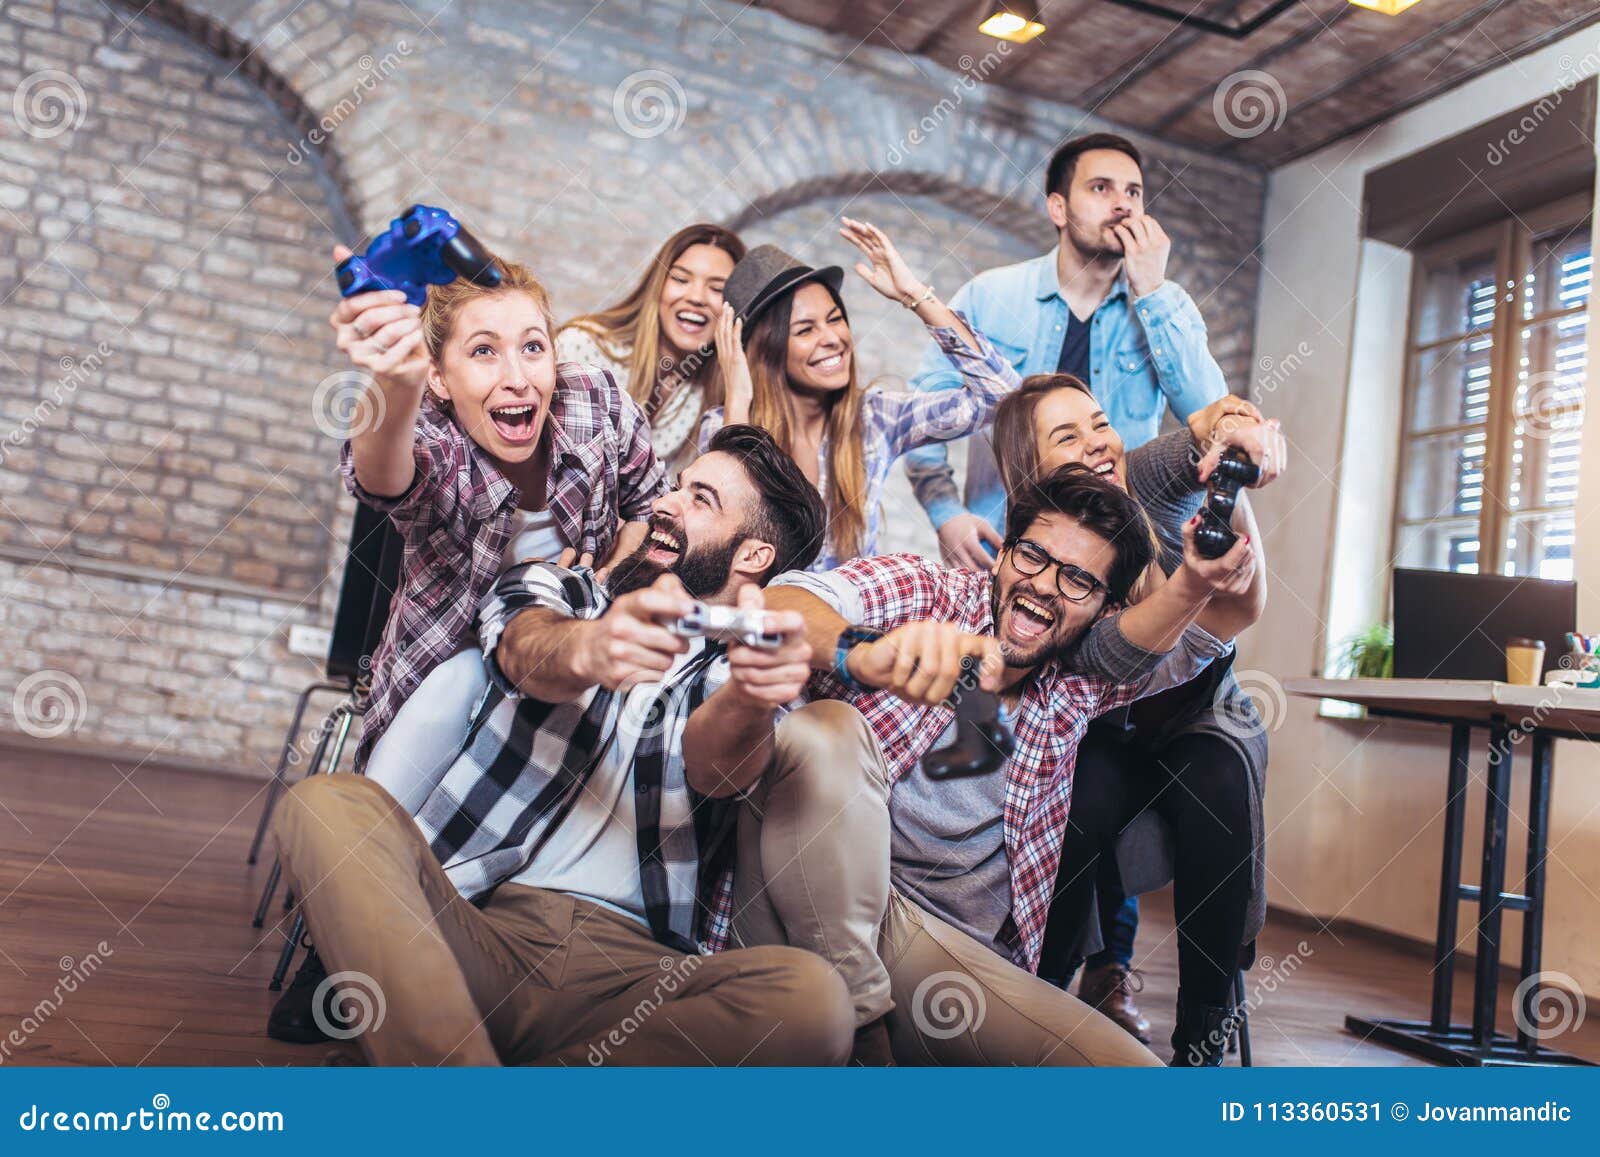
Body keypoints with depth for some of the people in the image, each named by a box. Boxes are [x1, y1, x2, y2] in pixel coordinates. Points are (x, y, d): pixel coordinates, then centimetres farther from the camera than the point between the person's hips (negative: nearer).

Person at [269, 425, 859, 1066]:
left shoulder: (736, 670, 15)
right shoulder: (555, 590, 18)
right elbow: (531, 656, -7)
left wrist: (751, 694, -34)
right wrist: (587, 649, -33)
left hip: (625, 966, 0)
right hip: (471, 921, 1)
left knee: (813, 999, -31)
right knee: (328, 804, -24)